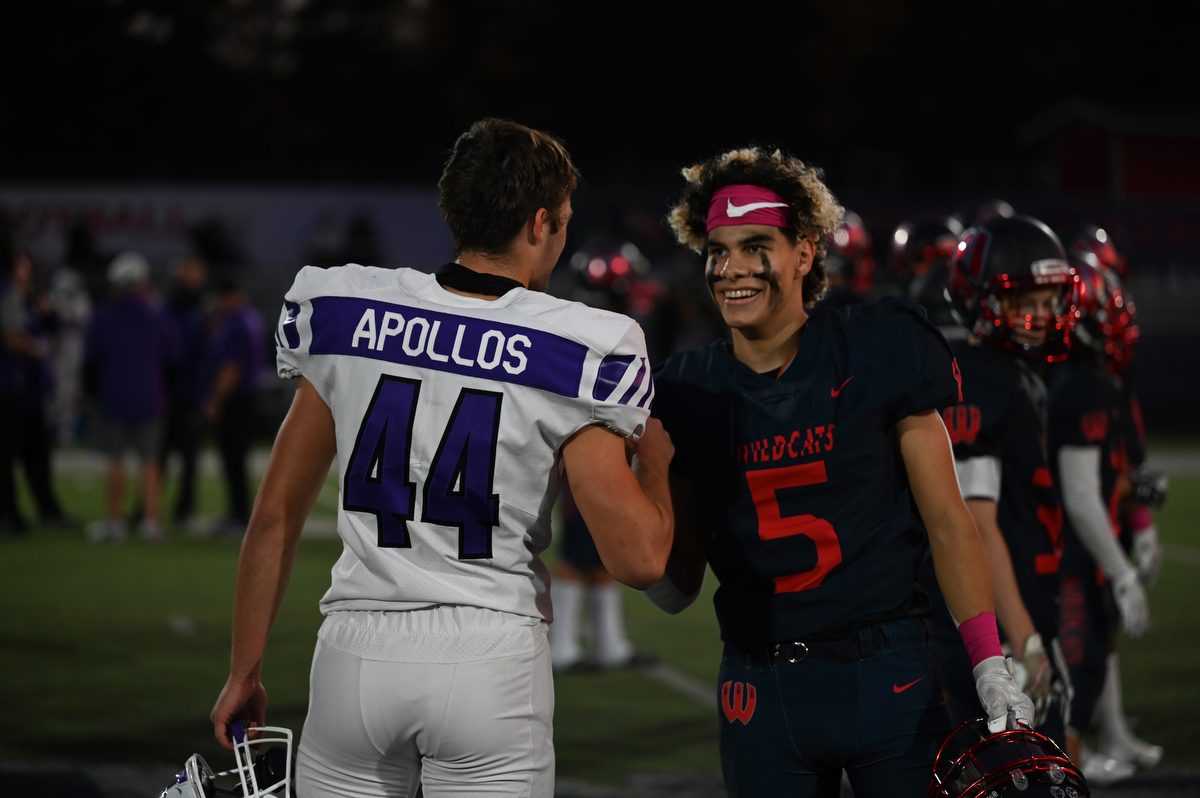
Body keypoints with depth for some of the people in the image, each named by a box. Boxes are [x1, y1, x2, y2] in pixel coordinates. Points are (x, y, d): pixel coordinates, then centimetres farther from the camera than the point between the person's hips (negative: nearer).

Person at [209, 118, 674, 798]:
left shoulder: (344, 314, 3)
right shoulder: (571, 352, -7)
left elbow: (276, 516, 7)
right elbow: (639, 559, -9)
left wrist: (245, 671, 16)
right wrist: (655, 459, 12)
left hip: (357, 653, 3)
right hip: (490, 659, -3)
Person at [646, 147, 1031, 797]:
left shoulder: (878, 354, -4)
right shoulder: (688, 393, 3)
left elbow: (947, 523, 1)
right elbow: (678, 585, 7)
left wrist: (990, 667, -5)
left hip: (887, 676, -2)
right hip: (761, 689, 2)